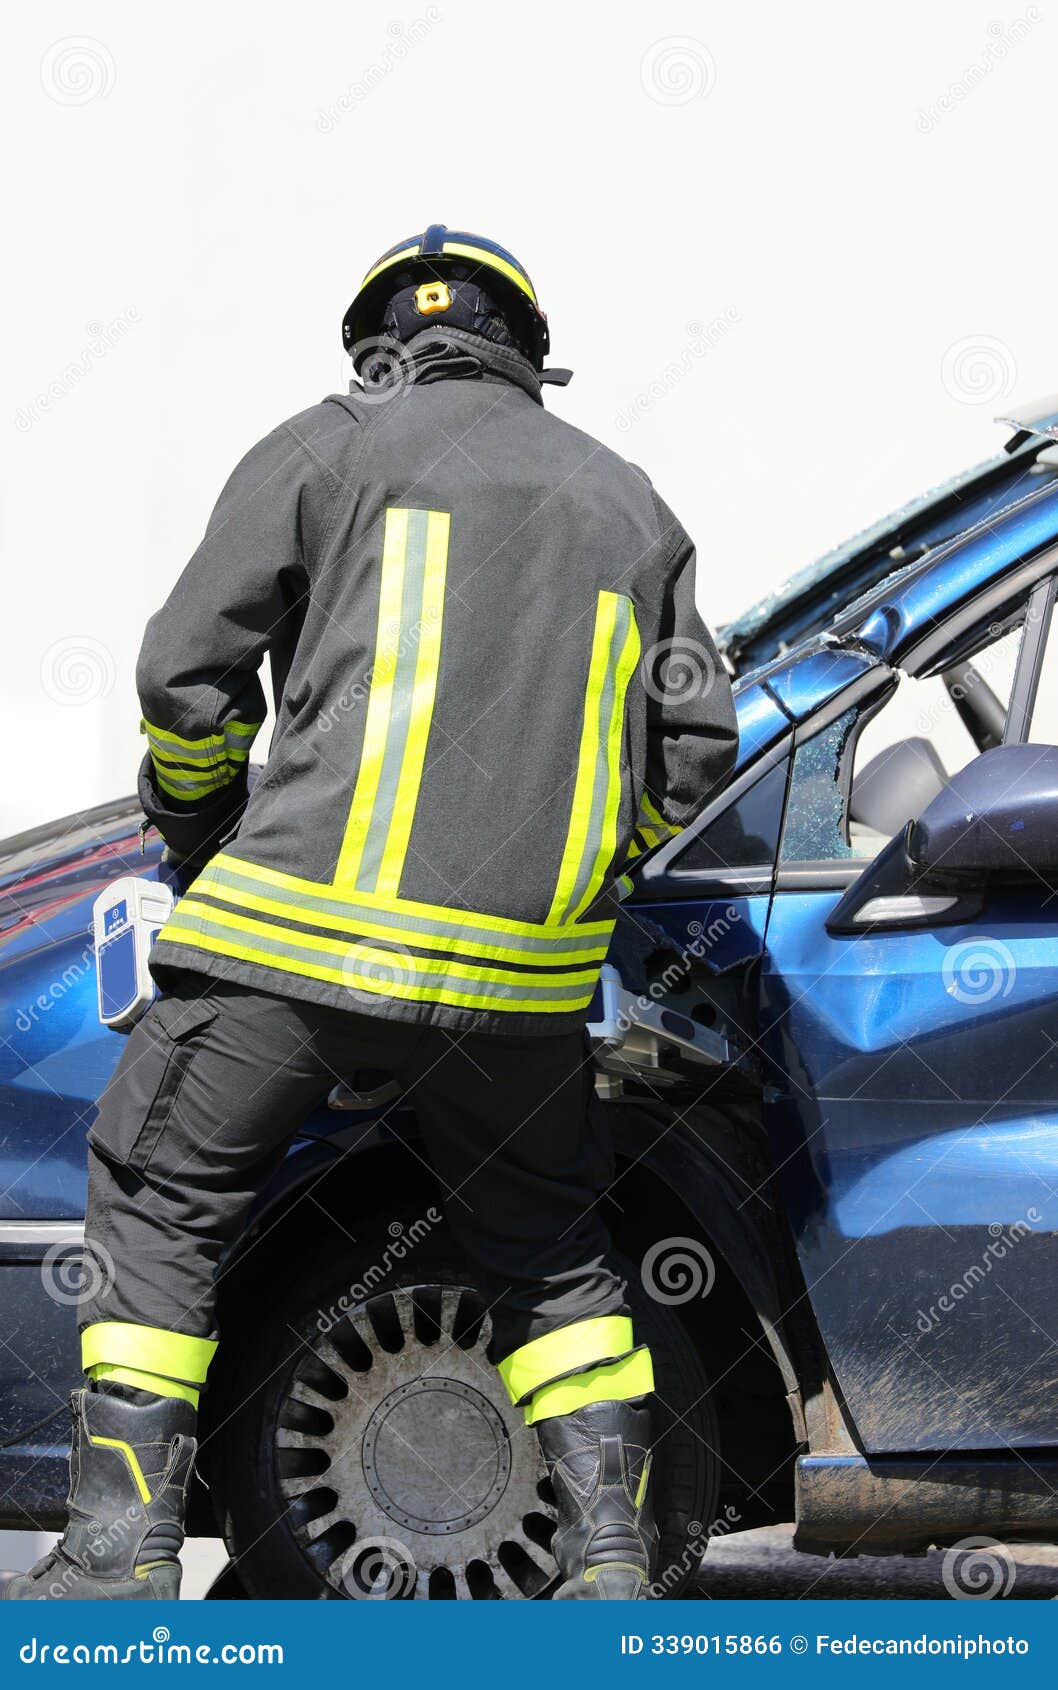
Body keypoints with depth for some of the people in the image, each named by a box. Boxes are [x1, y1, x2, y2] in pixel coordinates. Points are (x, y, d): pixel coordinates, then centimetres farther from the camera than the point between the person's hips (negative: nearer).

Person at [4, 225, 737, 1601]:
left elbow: (188, 672, 4)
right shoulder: (628, 503, 22)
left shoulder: (329, 448, 9)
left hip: (313, 920, -4)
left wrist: (199, 831, 22)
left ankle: (124, 1548, 2)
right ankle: (611, 1556, 11)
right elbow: (696, 753, 17)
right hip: (523, 965, 4)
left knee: (158, 1195, 9)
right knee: (546, 1250, 20)